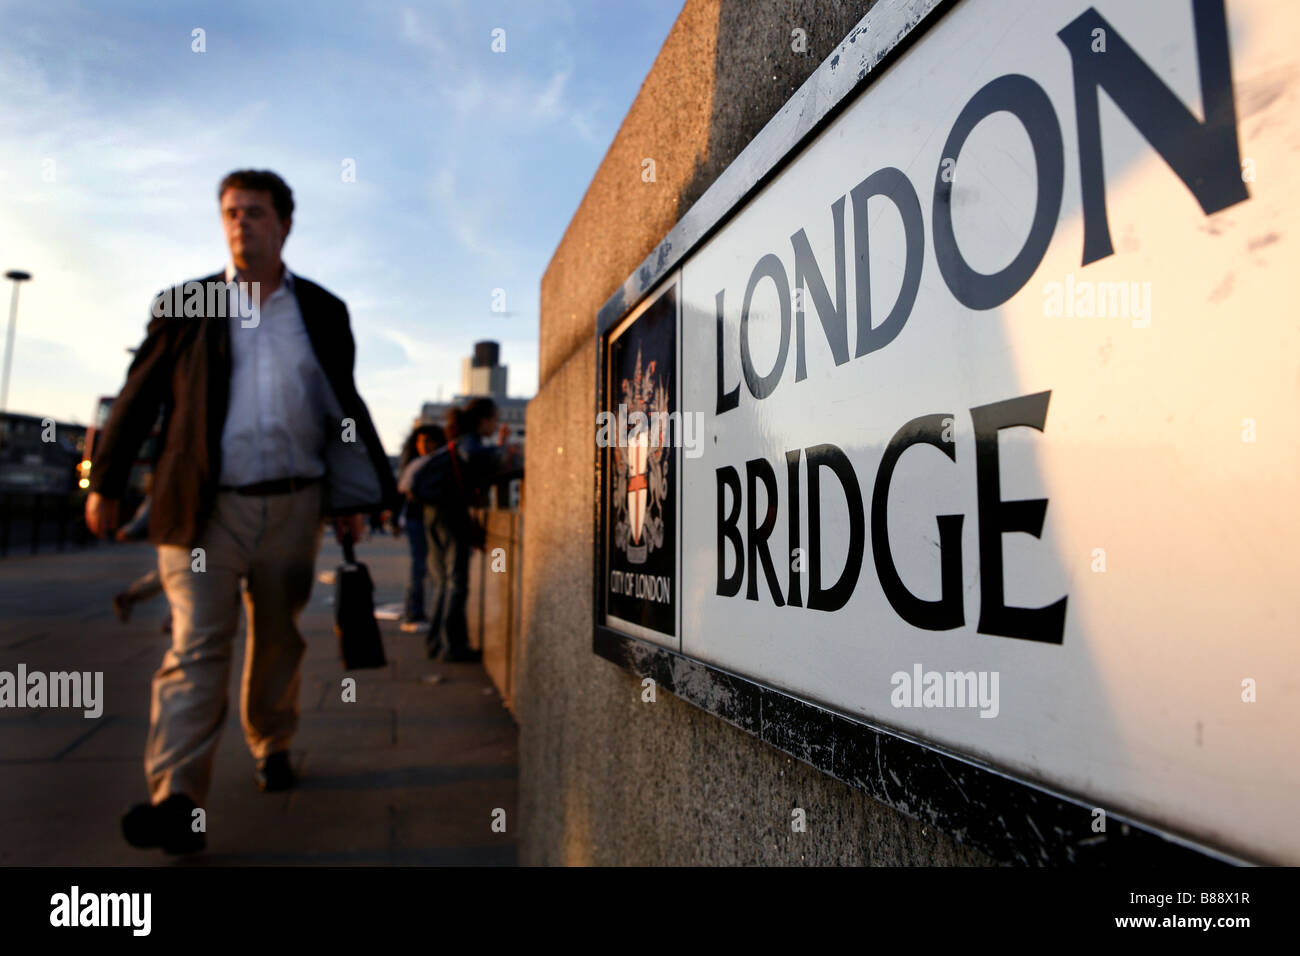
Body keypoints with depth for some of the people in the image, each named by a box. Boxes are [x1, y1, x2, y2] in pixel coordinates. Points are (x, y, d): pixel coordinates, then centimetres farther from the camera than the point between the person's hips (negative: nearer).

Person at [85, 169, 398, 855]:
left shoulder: (322, 312, 8)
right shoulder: (184, 304, 7)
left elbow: (343, 410, 9)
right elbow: (139, 396, 8)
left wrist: (352, 500, 5)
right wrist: (105, 482, 8)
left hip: (293, 506, 1)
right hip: (204, 507, -1)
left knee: (277, 639, 13)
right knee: (196, 647, -6)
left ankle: (271, 744, 34)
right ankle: (175, 798, -3)